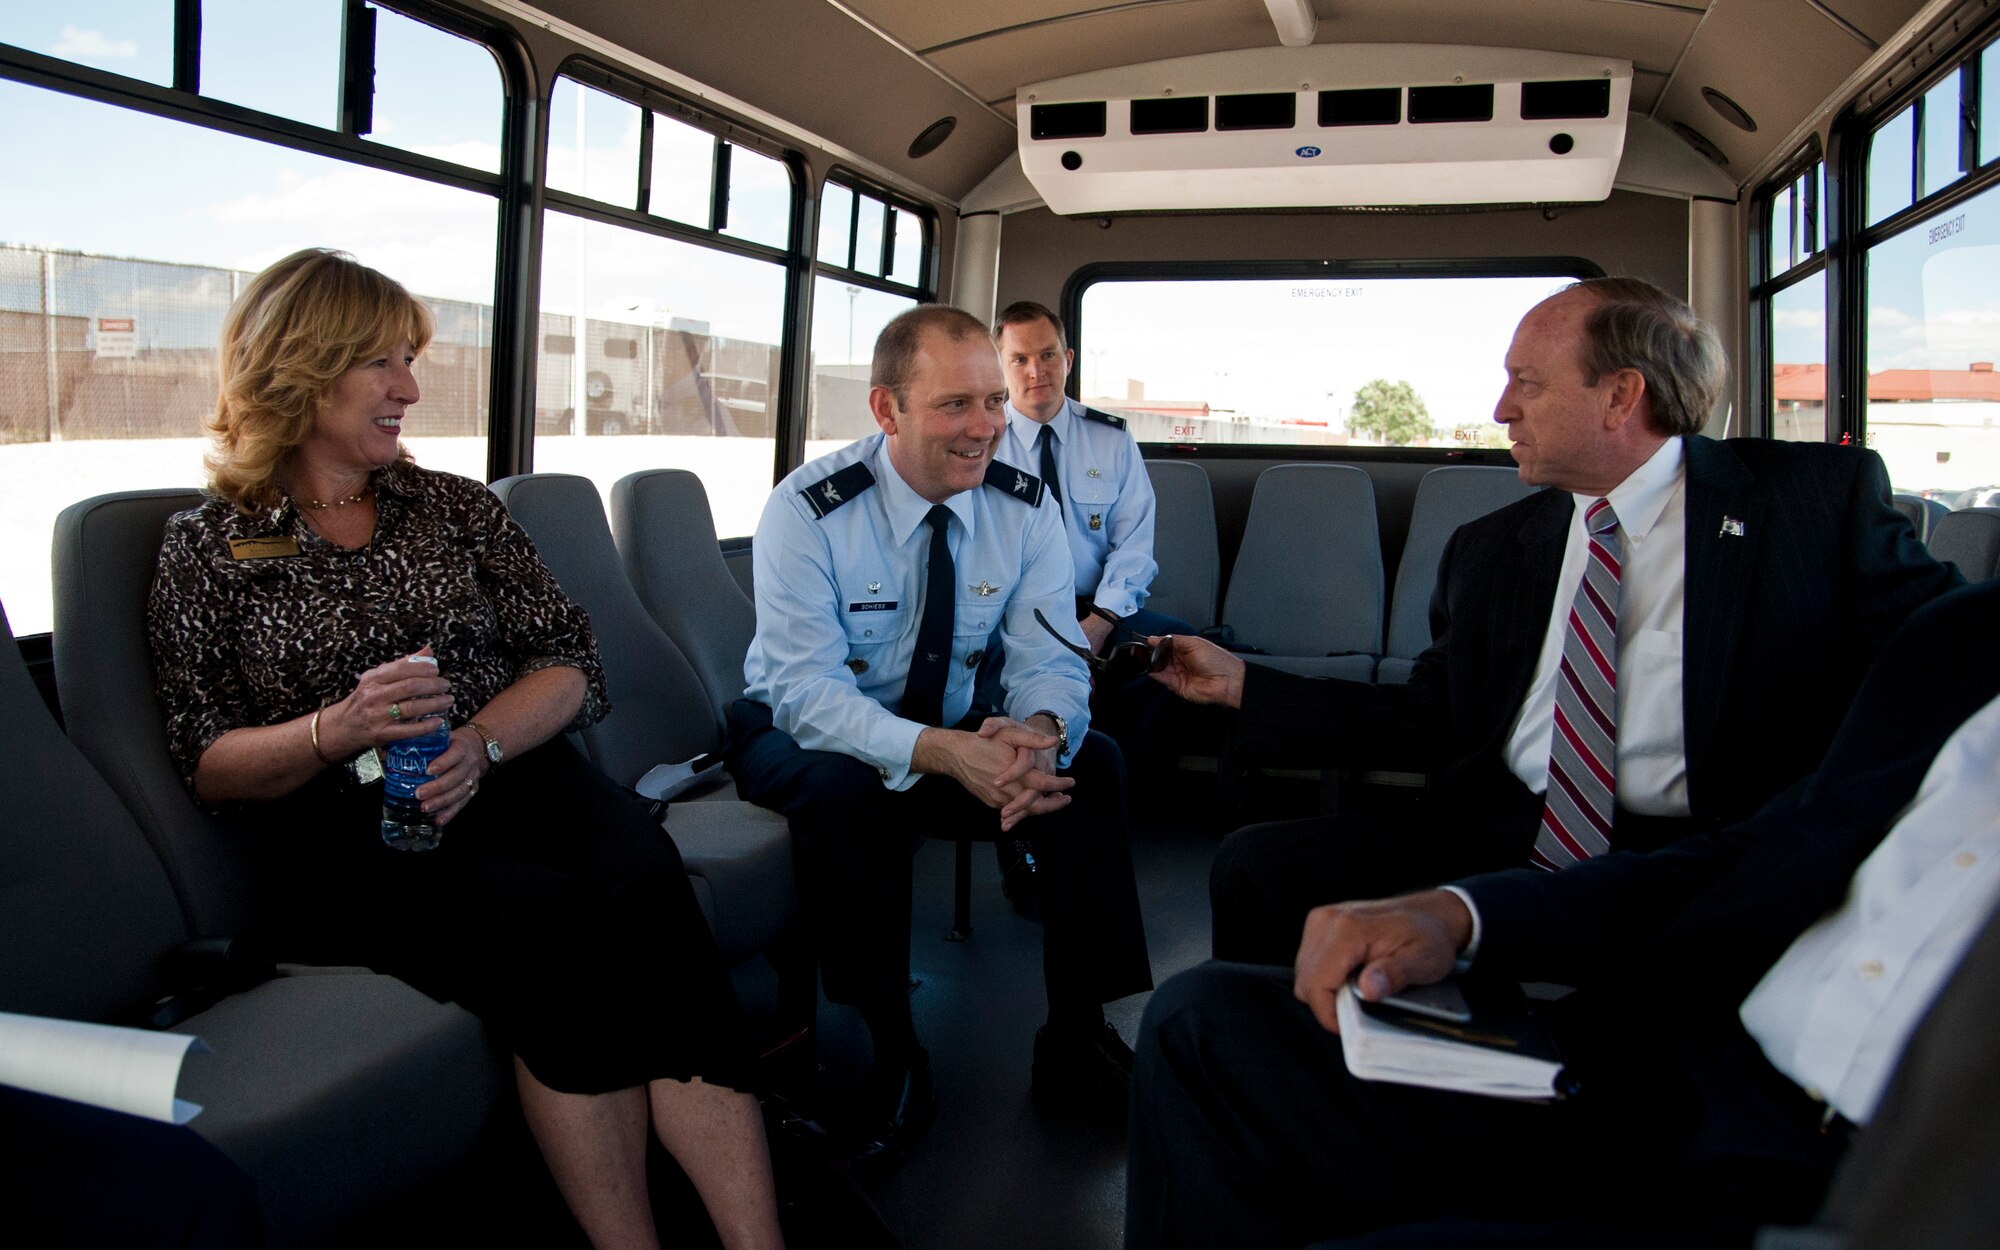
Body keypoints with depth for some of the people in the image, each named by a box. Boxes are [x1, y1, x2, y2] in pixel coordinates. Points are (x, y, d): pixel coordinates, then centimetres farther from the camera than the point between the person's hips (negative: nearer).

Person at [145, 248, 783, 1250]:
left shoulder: (454, 506, 16)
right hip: (344, 836, -2)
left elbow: (569, 661, 8)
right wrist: (336, 731, -15)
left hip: (512, 781, 3)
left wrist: (478, 744, -12)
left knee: (641, 881, -31)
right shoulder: (207, 548, 8)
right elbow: (206, 765, 4)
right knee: (547, 923, -33)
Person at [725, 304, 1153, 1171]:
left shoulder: (1022, 507, -10)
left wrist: (1039, 732, -39)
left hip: (952, 735, 4)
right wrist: (943, 753, -46)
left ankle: (1076, 1035, -8)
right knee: (842, 787, -37)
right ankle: (892, 1056, -20)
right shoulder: (807, 511, -22)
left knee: (1091, 760, -19)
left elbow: (1049, 660, -13)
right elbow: (808, 692, -29)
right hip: (804, 734, -3)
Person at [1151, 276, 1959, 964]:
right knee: (1257, 866, -16)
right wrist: (1239, 685, 15)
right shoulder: (1490, 549, 18)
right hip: (1494, 852, 5)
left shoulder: (1820, 500, 5)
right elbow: (1430, 724, 18)